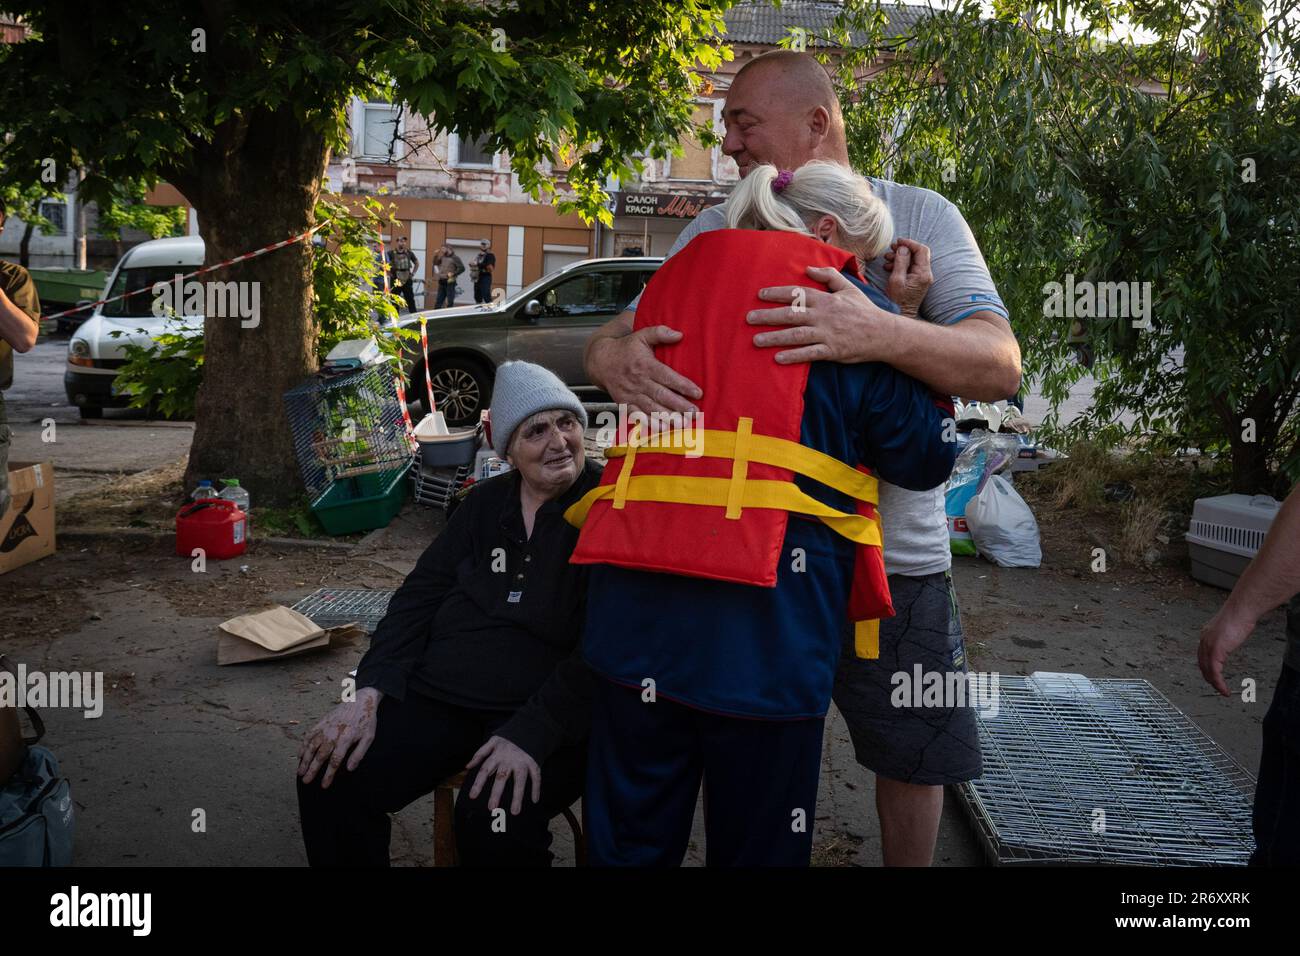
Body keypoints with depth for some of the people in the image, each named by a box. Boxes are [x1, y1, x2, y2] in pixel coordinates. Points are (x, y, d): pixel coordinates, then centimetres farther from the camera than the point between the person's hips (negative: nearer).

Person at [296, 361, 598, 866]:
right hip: (439, 697, 5)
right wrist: (369, 695, -3)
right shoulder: (485, 503, 12)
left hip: (551, 715, -5)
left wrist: (529, 735, -23)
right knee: (328, 780, -16)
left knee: (492, 821, -33)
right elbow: (419, 596, 11)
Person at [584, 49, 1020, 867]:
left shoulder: (920, 216, -4)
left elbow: (1001, 367, -16)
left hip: (892, 548, -1)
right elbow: (611, 339, -2)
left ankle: (909, 865, 38)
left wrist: (883, 334, -36)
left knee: (914, 755, 13)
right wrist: (618, 358, -28)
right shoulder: (716, 231, 3)